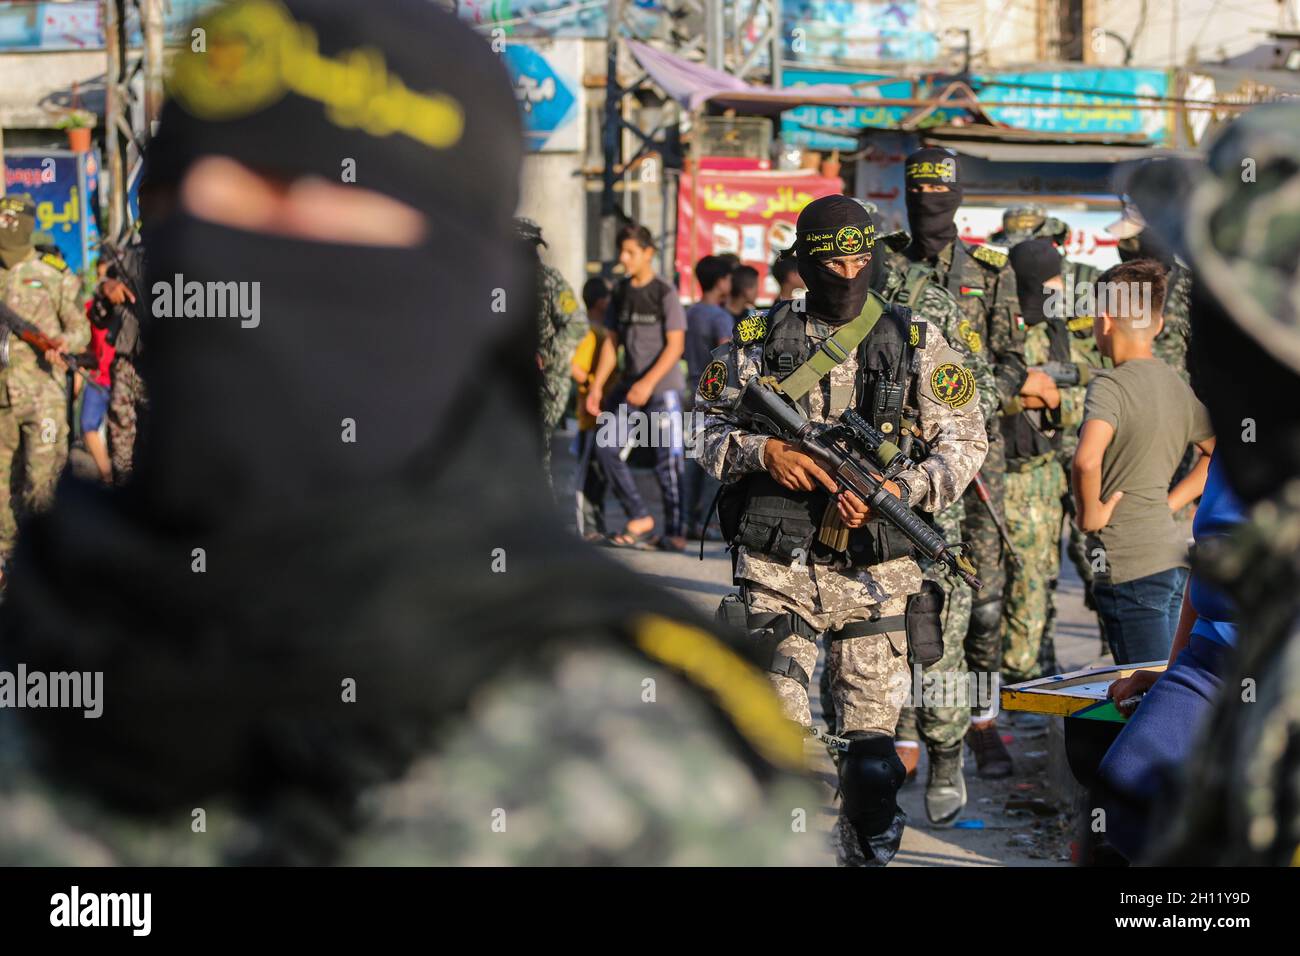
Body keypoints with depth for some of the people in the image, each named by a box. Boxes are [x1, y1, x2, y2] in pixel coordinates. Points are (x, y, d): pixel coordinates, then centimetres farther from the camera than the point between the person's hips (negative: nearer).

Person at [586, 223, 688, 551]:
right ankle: (639, 517, 6)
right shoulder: (621, 292, 11)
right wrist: (597, 386, 5)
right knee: (606, 445, -3)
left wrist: (649, 382, -22)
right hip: (631, 387, 7)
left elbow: (675, 345, -12)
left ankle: (674, 531, 1)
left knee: (667, 458, -6)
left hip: (663, 388, -7)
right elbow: (611, 342, 13)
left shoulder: (665, 292, -8)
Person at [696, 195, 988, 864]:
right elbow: (709, 430, 10)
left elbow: (964, 442, 4)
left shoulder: (915, 345, 4)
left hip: (875, 573, 0)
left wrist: (899, 491, -12)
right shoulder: (757, 342, 6)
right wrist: (762, 452, -10)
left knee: (872, 746, 4)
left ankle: (869, 854, 22)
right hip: (777, 568, 0)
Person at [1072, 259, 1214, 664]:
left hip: (1130, 565, -8)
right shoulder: (1176, 385, 11)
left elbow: (1087, 460, -31)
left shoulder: (1111, 385, -14)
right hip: (1173, 556, 8)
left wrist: (1089, 514, -14)